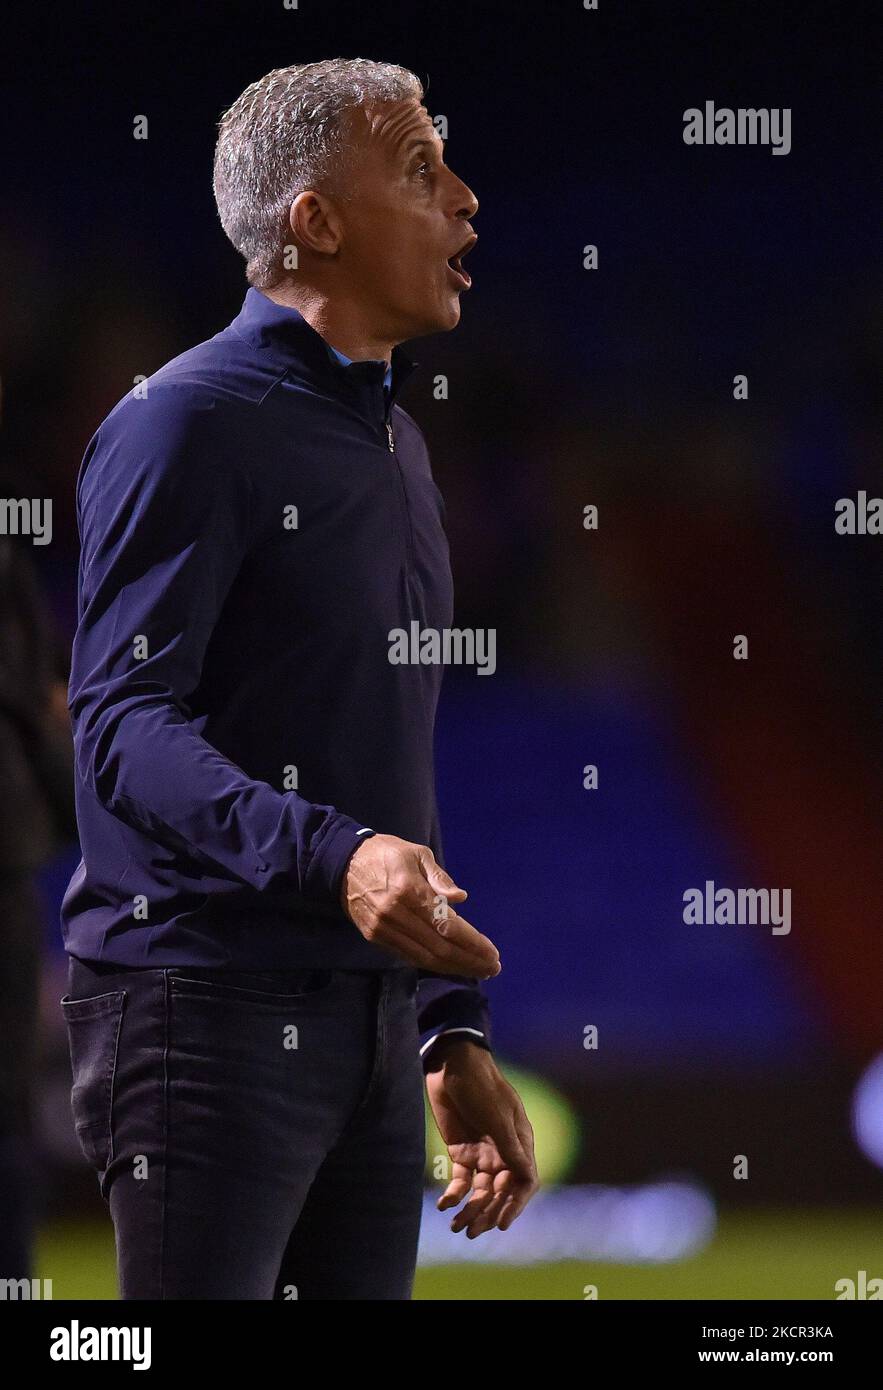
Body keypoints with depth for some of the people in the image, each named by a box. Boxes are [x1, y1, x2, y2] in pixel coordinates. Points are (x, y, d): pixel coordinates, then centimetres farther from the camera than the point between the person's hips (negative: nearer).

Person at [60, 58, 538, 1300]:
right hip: (209, 1004, -8)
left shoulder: (395, 446, 20)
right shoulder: (190, 422, -8)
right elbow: (122, 724, -19)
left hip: (371, 1014, 8)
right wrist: (335, 858, -33)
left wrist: (455, 1035, 21)